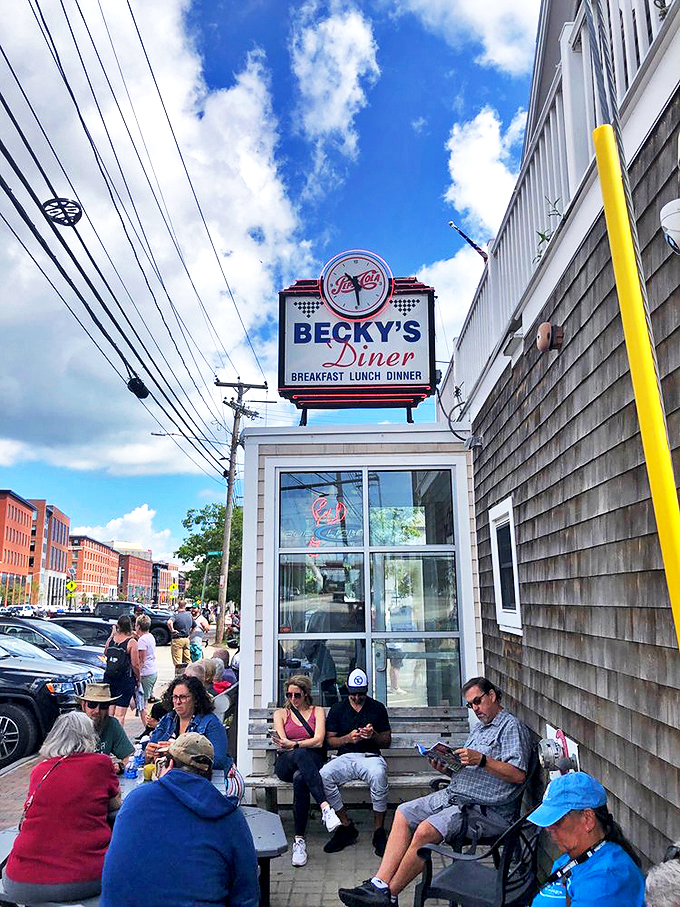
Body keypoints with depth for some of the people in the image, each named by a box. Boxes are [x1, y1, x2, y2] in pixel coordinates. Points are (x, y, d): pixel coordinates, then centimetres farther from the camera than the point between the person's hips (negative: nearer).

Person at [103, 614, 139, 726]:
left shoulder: (111, 639, -1)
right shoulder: (131, 642, -13)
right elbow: (135, 665, -13)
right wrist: (138, 679, 3)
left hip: (109, 679, 4)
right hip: (126, 680, -4)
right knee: (120, 714, 2)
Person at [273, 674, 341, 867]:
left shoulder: (317, 711, 19)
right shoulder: (281, 713, 23)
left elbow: (319, 741, 2)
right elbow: (283, 744, 6)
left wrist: (293, 745, -12)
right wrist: (304, 745, -11)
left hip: (313, 761, 0)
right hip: (285, 763, 0)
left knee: (300, 778, -40)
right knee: (301, 754, -40)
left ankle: (299, 840, -38)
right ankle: (326, 807, -53)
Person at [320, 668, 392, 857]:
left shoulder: (378, 708, 12)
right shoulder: (337, 709, 13)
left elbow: (387, 741, 13)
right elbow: (330, 741, 9)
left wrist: (374, 735, -8)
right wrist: (348, 738, -9)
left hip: (371, 756, -1)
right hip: (345, 757, 2)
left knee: (378, 775, -38)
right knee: (323, 775, -30)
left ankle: (379, 832, -21)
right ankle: (347, 827, -13)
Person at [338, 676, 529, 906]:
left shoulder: (511, 727, -6)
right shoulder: (479, 728, 23)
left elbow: (518, 775, -18)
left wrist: (481, 760, -23)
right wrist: (446, 768, 3)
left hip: (484, 809, -10)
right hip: (453, 795, 10)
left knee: (425, 831, -26)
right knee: (403, 813, -2)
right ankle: (379, 884, -8)